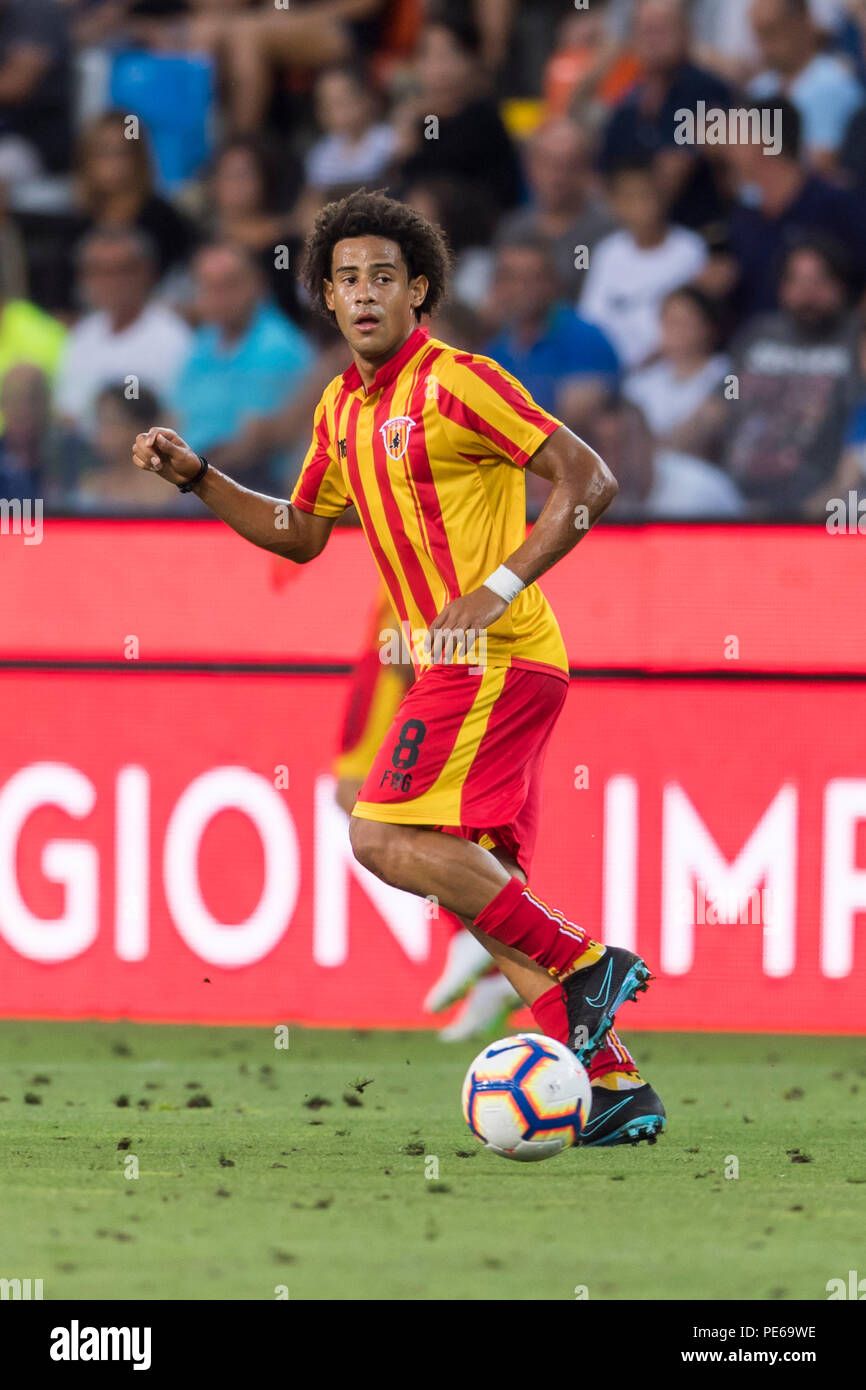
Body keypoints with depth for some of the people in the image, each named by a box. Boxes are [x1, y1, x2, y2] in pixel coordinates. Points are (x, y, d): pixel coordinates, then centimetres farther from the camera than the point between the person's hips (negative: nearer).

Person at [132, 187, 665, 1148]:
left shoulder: (456, 384, -11)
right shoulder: (343, 409, 15)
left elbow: (588, 481, -14)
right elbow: (300, 534, 27)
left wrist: (498, 589, -20)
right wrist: (194, 476, 16)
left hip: (495, 660, -9)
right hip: (453, 668, 9)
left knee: (385, 836, -18)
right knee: (479, 889, 6)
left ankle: (583, 963, -13)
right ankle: (613, 1084, 6)